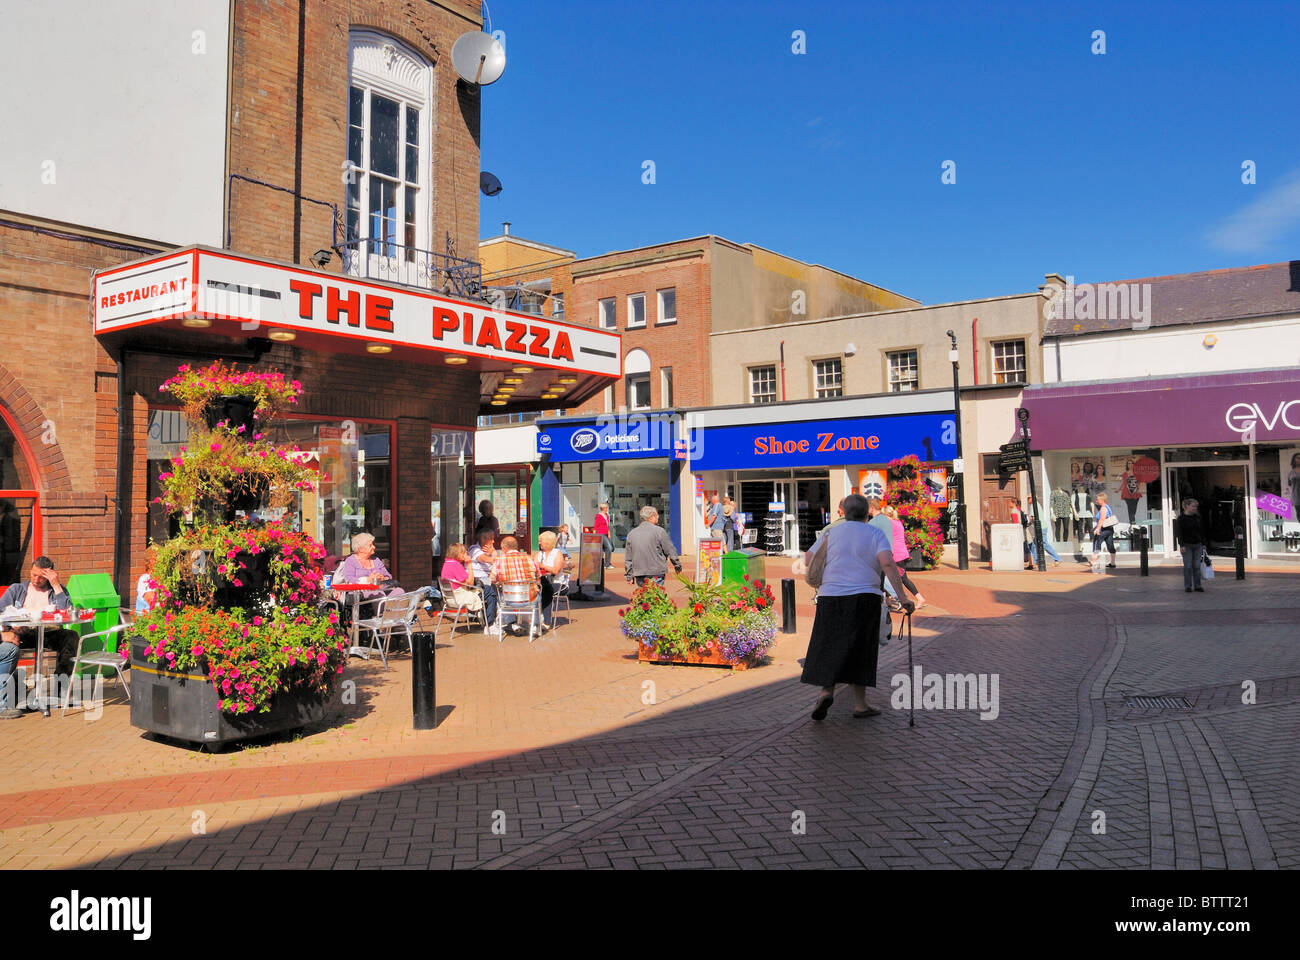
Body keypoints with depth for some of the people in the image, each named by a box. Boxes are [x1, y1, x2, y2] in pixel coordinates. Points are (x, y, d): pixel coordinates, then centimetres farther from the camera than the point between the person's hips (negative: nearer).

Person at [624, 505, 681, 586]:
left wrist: (629, 575, 19)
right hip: (656, 573, -5)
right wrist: (677, 565, 14)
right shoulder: (659, 531, -6)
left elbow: (628, 558, 13)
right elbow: (670, 550, -1)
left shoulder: (631, 533, 10)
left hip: (639, 575, 5)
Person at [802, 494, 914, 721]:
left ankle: (826, 690, -12)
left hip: (831, 598, 1)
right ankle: (860, 703, 8)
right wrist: (902, 597, -16)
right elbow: (887, 562, -14)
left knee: (829, 648, 9)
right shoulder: (876, 534, 1)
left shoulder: (831, 534, 6)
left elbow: (808, 561, 8)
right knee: (859, 650, 9)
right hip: (864, 598, -1)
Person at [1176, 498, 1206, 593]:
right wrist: (1181, 545, -16)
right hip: (1187, 545, -4)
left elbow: (1201, 531, 15)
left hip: (1197, 545, 4)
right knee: (1188, 566, -3)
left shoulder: (1197, 517, 10)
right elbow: (1179, 532, -9)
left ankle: (1197, 586, 9)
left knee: (1197, 566, 3)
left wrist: (1203, 544, 12)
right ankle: (1187, 586, 4)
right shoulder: (1181, 518, -5)